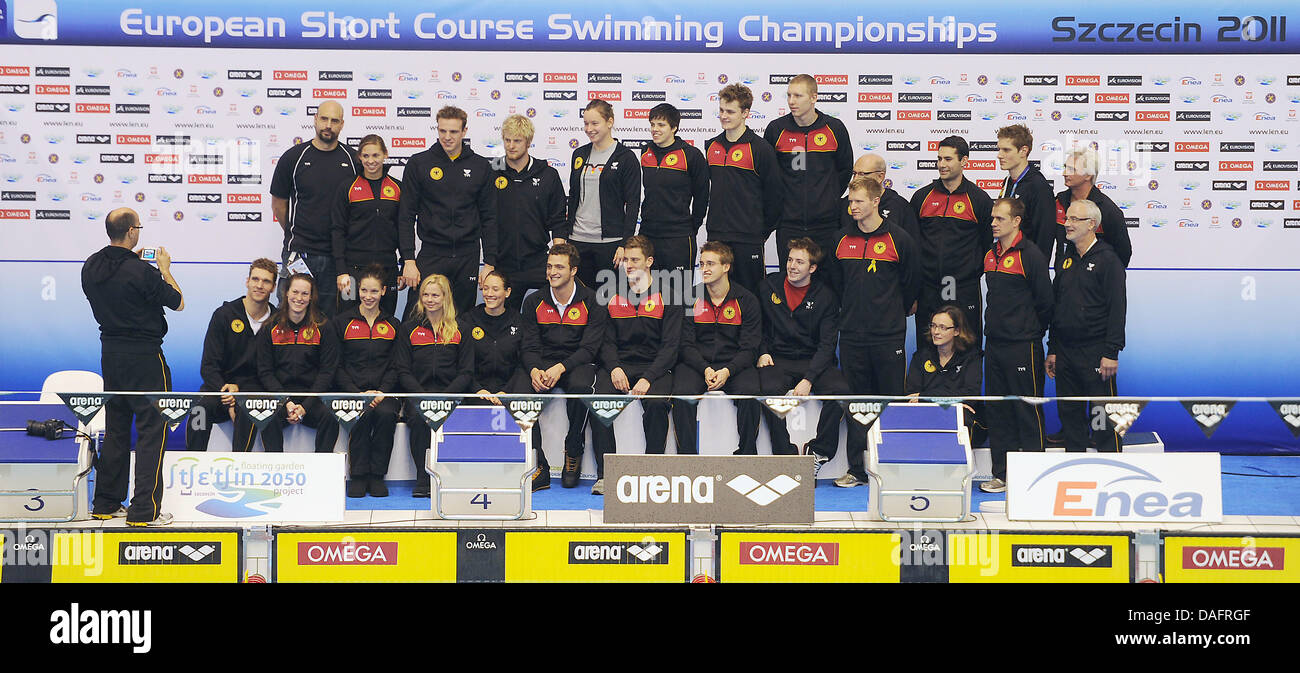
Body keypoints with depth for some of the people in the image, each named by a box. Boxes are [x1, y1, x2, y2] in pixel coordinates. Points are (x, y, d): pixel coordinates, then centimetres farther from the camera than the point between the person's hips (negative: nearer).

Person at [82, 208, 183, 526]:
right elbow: (178, 303, -6)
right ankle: (144, 510, -2)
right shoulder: (142, 272, -19)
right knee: (151, 430, -1)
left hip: (110, 353, 7)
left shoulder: (91, 267, 2)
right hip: (144, 356, -7)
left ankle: (106, 503, 22)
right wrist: (165, 268, 8)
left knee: (115, 428, 17)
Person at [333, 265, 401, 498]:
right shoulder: (341, 323, 8)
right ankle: (358, 476, -21)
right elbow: (337, 367, 3)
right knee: (363, 414, -35)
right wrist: (358, 394, -11)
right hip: (350, 391, -1)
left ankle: (377, 475, -19)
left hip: (384, 392, 1)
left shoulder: (393, 325, 15)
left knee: (387, 413, -33)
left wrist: (382, 392, -9)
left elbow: (395, 366, 10)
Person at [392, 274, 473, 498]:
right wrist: (423, 396, -11)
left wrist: (445, 396, -11)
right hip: (417, 393, 0)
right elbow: (402, 370, 6)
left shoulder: (459, 330, 13)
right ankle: (423, 479, -22)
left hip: (450, 393, 0)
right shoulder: (408, 328, 13)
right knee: (419, 418, -33)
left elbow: (466, 372, 7)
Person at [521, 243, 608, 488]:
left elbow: (589, 348, -9)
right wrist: (535, 370, -20)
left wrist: (560, 368, -26)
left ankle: (573, 454, -16)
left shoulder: (592, 302, -2)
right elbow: (530, 347, 3)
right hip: (544, 363, 3)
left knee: (581, 386, -38)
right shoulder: (534, 302, 8)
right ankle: (537, 462, -20)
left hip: (577, 363, -3)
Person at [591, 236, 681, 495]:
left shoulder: (667, 297, 3)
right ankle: (604, 474, -22)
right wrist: (614, 368, -12)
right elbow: (606, 341, 10)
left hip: (655, 367, -2)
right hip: (619, 365, 2)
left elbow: (670, 345, -3)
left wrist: (648, 378, -17)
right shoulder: (613, 296, 13)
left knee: (656, 403, -32)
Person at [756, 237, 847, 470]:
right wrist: (762, 352, -2)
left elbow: (827, 345, -6)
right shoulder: (770, 285, 4)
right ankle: (786, 454, -23)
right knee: (770, 389, -34)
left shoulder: (826, 297, -2)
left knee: (840, 390, -29)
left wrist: (808, 380, -19)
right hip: (777, 359, 0)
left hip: (813, 361, 0)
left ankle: (818, 451, -13)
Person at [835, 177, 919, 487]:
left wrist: (895, 315, 11)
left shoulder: (899, 239, -3)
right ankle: (857, 469, 12)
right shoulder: (842, 240, 7)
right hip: (852, 334, 3)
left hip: (888, 336, -3)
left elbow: (911, 284, 5)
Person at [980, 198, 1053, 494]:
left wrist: (1032, 333, 0)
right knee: (998, 410, 9)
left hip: (1022, 347, -7)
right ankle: (1002, 473, 16)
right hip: (994, 344, 7)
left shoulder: (1030, 255, -10)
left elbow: (1044, 301, -8)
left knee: (1028, 410, -2)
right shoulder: (991, 255, 12)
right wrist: (996, 328, 16)